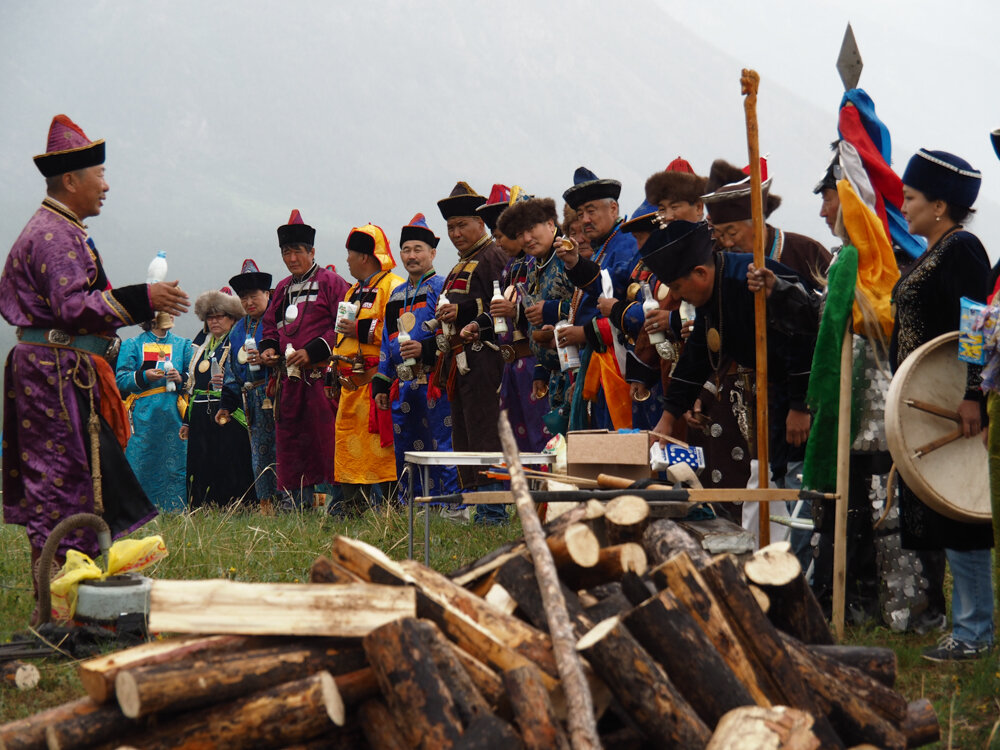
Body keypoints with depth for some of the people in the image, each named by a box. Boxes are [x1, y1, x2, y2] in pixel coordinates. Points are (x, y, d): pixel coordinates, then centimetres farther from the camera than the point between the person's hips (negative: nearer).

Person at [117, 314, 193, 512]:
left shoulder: (183, 345, 18)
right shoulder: (132, 345, 11)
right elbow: (120, 380, 3)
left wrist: (181, 379, -6)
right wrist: (143, 377, -13)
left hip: (174, 415, 2)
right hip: (144, 415, -2)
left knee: (177, 465, -3)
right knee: (141, 466, -7)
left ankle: (175, 509, 2)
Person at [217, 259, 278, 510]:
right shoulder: (238, 330, 20)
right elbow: (232, 372, 24)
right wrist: (227, 404, 17)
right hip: (254, 403, 7)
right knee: (260, 457, 7)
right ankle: (267, 508, 10)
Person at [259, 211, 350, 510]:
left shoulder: (331, 282, -2)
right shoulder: (283, 288, 20)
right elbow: (271, 325, 29)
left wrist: (313, 351, -17)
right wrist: (268, 348, 8)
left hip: (322, 375, -7)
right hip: (289, 377, 7)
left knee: (327, 439, -9)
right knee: (290, 439, 8)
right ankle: (295, 504, 16)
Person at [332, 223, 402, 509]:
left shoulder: (393, 287, -8)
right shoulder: (354, 291, 23)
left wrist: (361, 330, -18)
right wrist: (337, 371, 20)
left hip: (375, 380, -10)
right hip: (351, 385, 10)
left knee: (379, 444, -11)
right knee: (347, 444, 9)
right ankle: (354, 506, 14)